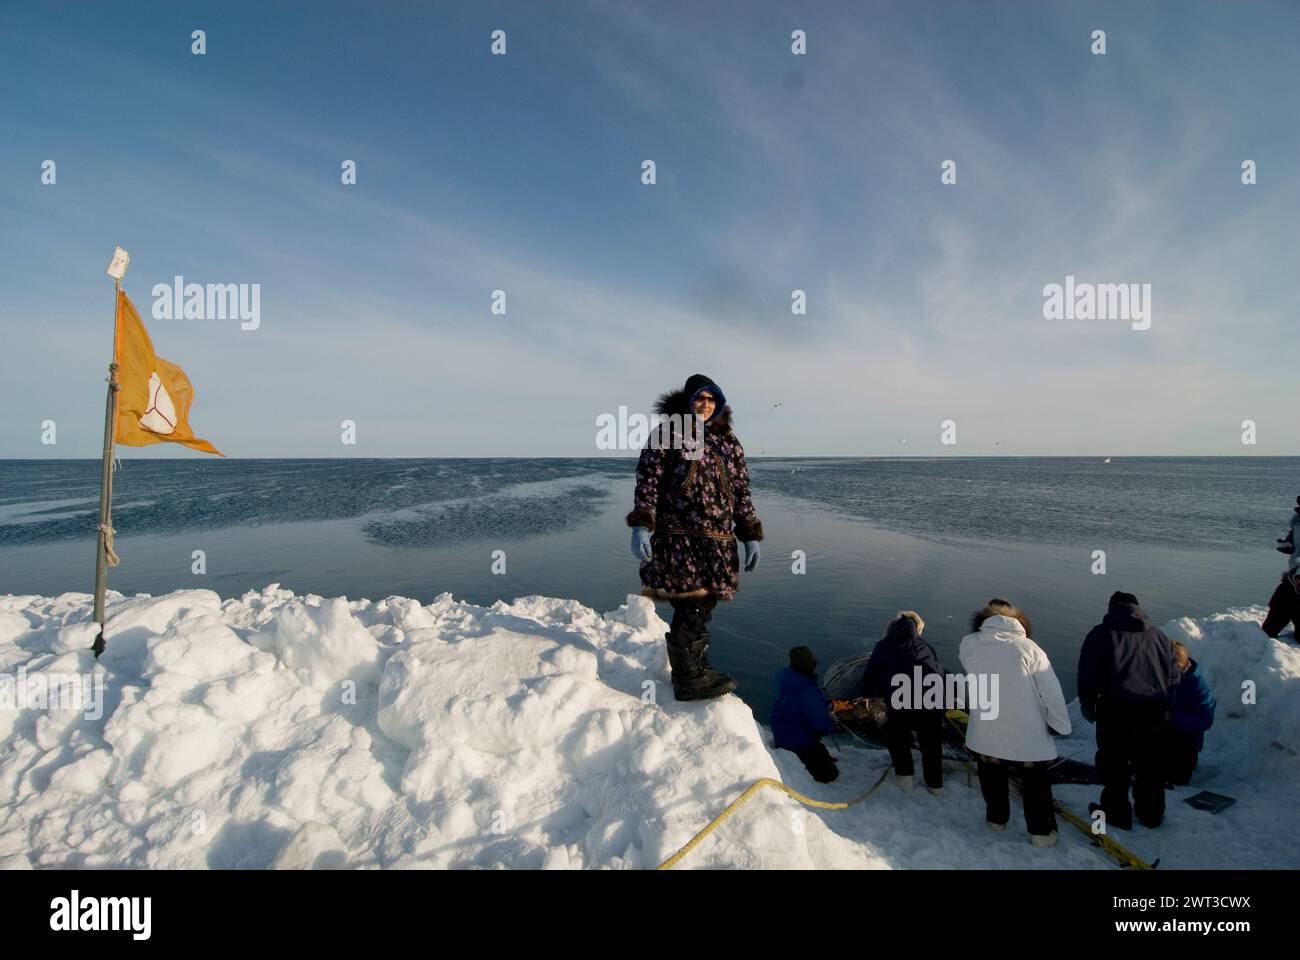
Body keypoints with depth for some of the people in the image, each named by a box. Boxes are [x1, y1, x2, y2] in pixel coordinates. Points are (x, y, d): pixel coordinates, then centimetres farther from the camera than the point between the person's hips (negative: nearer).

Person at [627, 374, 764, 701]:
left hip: (717, 542, 5)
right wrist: (641, 525, -16)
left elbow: (742, 493, 18)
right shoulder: (667, 433, 2)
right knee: (689, 608, -6)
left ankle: (694, 669, 25)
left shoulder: (729, 442, 17)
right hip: (678, 538, -5)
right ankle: (688, 681, 7)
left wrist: (750, 536, 13)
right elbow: (647, 480, -5)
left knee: (703, 605, 8)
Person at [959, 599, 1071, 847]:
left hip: (984, 736, 1)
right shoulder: (1029, 648, -12)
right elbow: (1052, 692, -7)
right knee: (1036, 782, 22)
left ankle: (997, 818, 40)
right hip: (1028, 737, -1)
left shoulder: (968, 644, -9)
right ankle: (1042, 831, 29)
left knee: (993, 778, 25)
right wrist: (1060, 726, 4)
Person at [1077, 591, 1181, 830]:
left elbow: (1088, 674, -5)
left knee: (1114, 763, 6)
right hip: (1154, 710, 5)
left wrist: (1087, 703, 7)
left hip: (1116, 709, -5)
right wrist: (1163, 708, 24)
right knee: (1150, 763, 17)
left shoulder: (1101, 634, -1)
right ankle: (1151, 813, 28)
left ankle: (1117, 812, 13)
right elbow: (1174, 677, 16)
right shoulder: (1159, 637, 14)